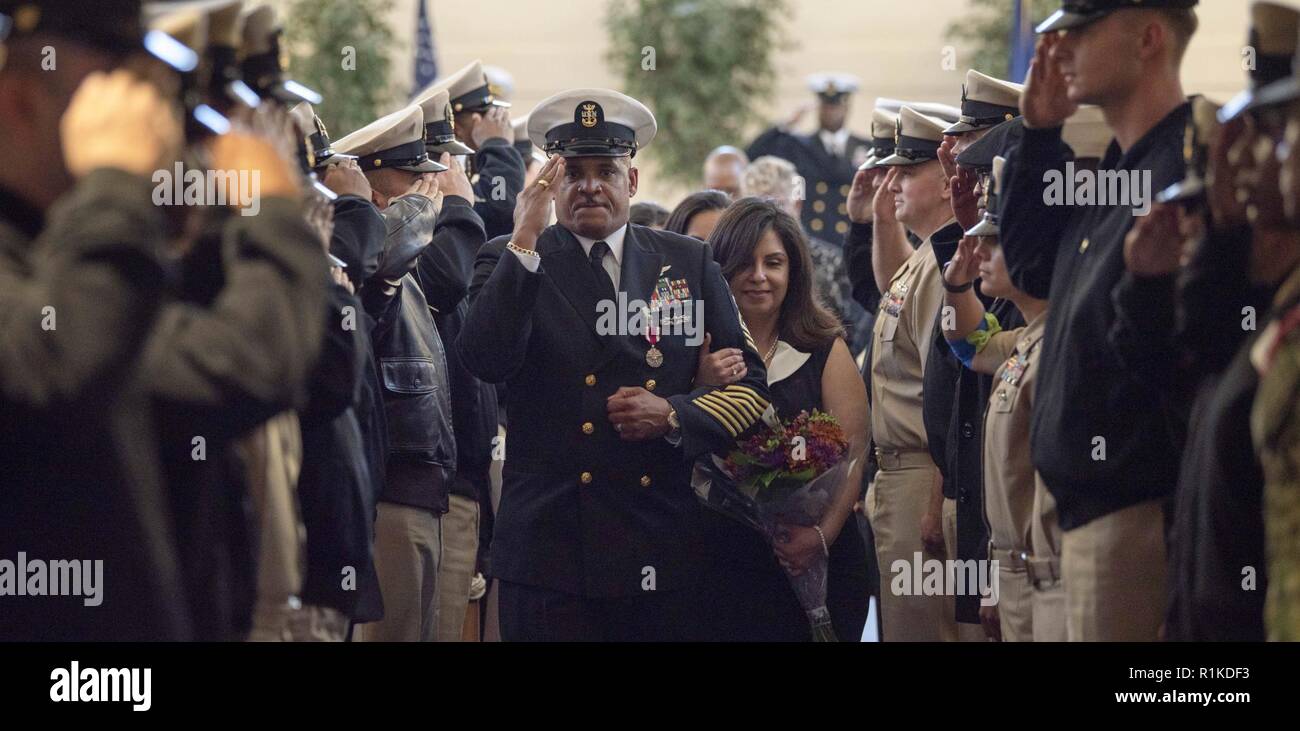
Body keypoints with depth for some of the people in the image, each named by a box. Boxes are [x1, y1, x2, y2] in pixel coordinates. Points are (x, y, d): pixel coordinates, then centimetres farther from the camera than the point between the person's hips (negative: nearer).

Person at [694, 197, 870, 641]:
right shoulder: (700, 351, 5)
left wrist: (823, 534, -19)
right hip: (723, 565, 0)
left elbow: (851, 454, -5)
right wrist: (704, 389, -15)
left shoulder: (826, 350, 4)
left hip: (814, 566, 0)